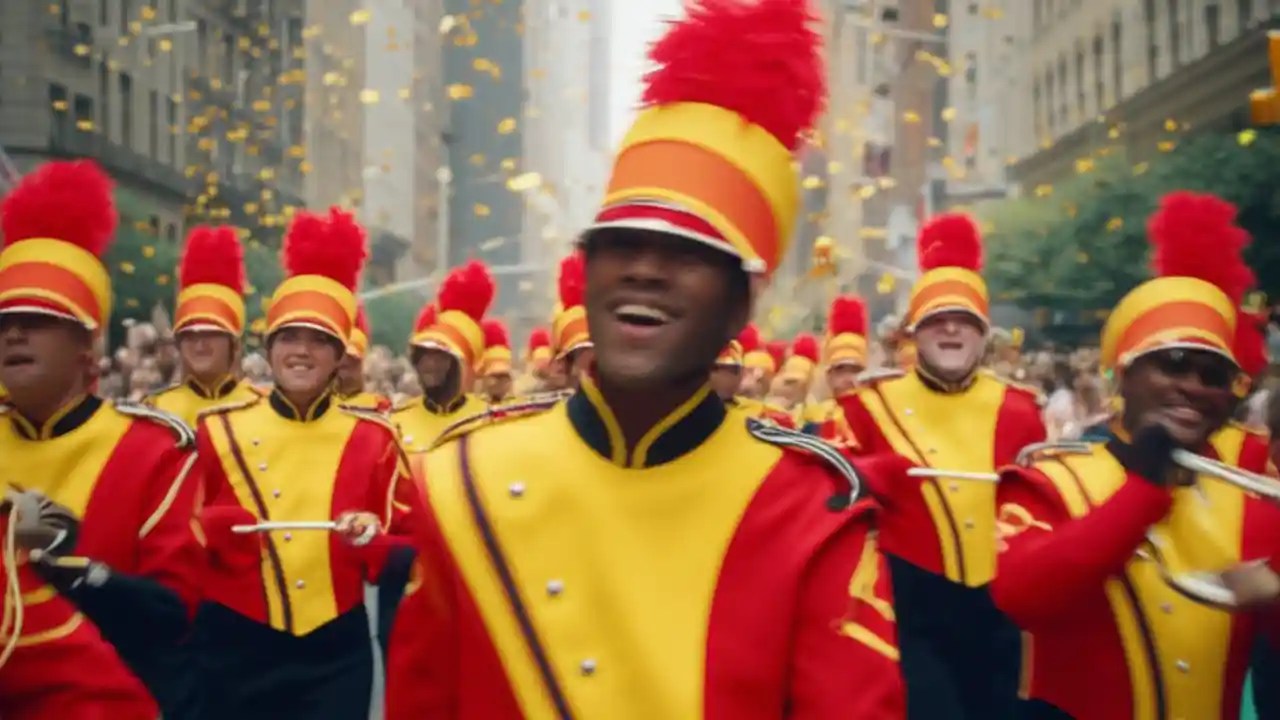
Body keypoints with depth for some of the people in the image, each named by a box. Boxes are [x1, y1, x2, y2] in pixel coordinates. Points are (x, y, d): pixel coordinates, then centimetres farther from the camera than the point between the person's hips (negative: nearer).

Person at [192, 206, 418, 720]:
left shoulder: (374, 438, 2)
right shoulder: (216, 430, 1)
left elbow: (408, 555, 5)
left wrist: (375, 539, -17)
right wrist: (220, 525, -15)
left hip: (337, 653, 0)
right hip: (234, 649, 0)